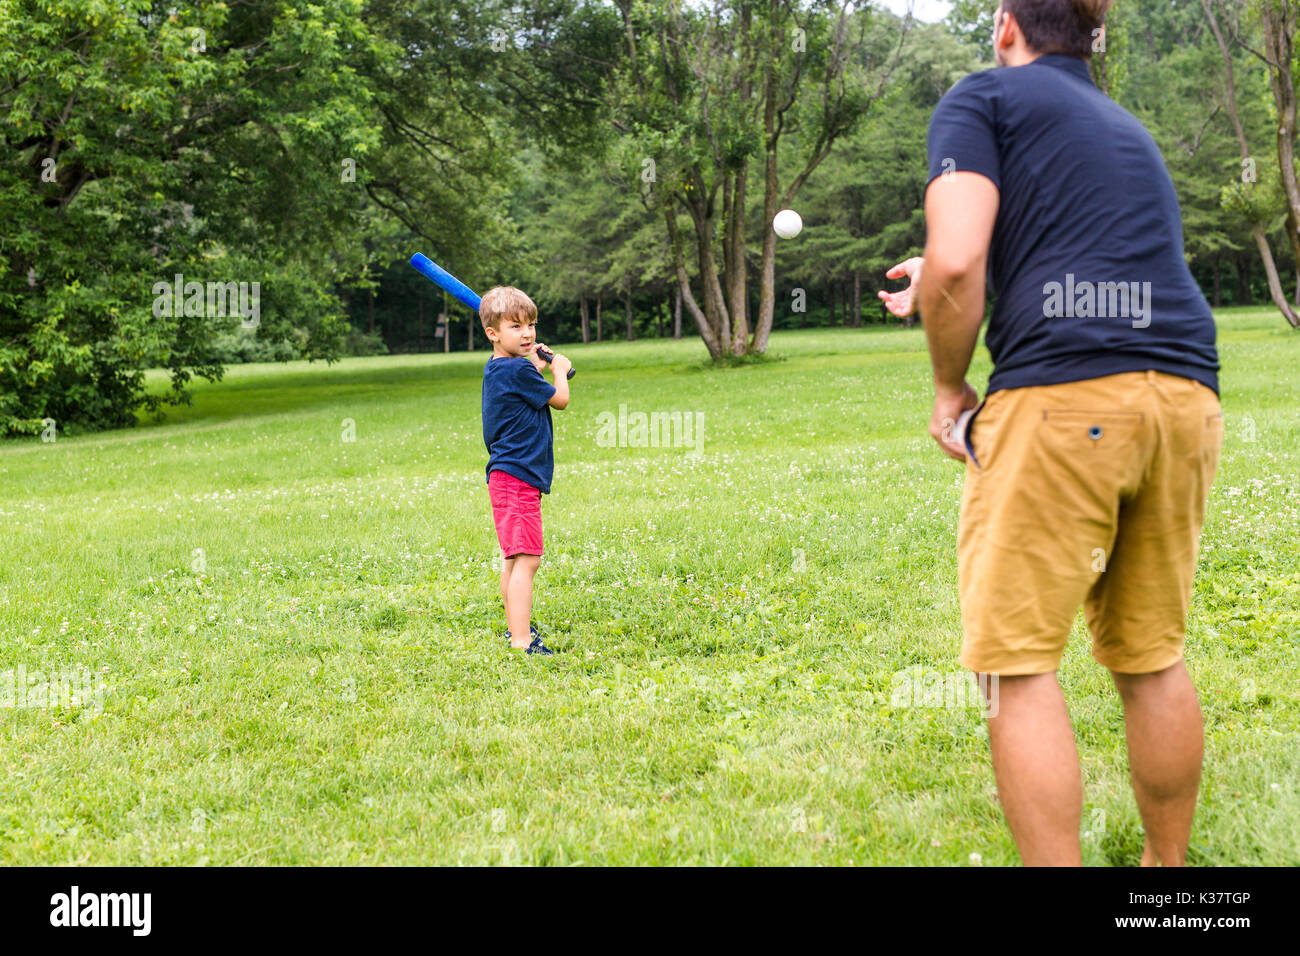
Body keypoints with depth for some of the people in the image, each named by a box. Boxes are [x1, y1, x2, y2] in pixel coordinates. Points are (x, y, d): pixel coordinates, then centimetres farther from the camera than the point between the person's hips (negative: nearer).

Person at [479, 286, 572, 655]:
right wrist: (559, 370, 12)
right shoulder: (517, 371, -17)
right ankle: (521, 641, -23)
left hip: (506, 475, 11)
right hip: (518, 476, -11)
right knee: (526, 559, -17)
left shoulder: (496, 370, 13)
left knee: (513, 558, 21)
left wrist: (536, 367, 28)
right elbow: (560, 400, -5)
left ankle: (515, 626, 34)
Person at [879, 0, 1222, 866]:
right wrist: (941, 289, 51)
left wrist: (950, 388, 5)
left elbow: (956, 263, -9)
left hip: (1063, 396, -7)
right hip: (1184, 396, 7)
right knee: (1151, 655, 14)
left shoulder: (984, 98, 7)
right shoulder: (1127, 126, 28)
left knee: (1020, 659, -2)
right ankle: (1167, 863, 22)